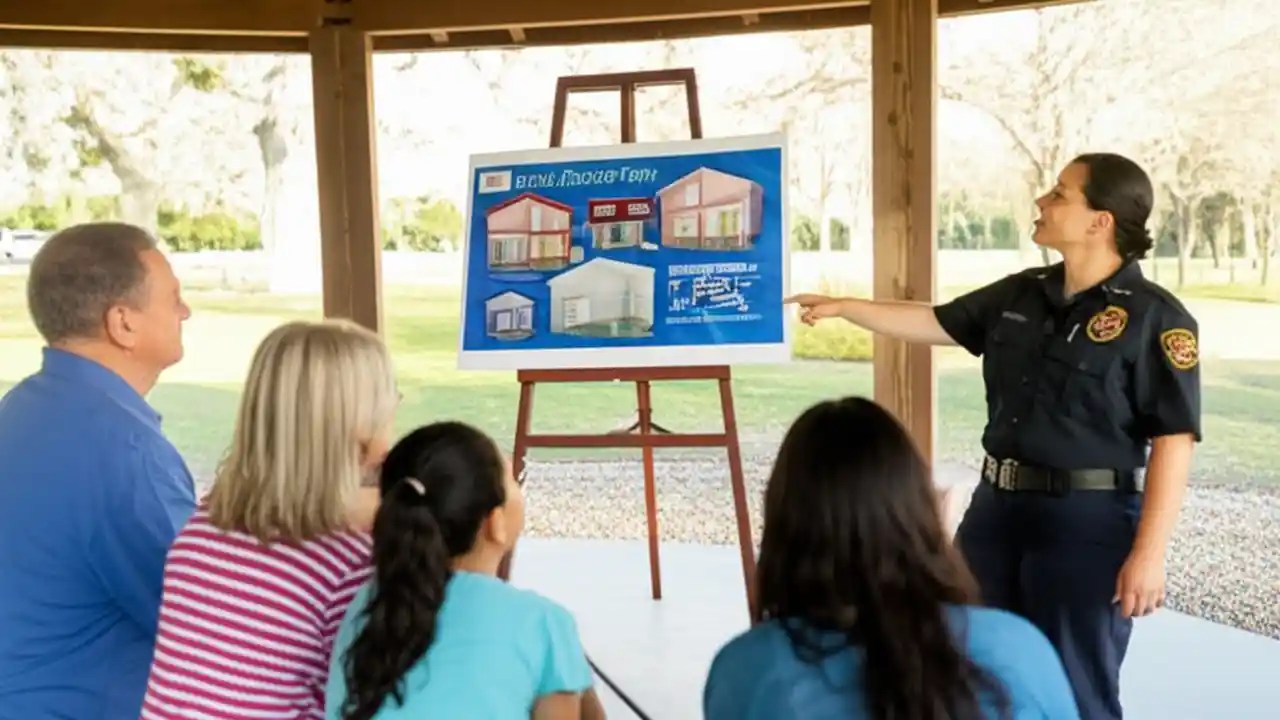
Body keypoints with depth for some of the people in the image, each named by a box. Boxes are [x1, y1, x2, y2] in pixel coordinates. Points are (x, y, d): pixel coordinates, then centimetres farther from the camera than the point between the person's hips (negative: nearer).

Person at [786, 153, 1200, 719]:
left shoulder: (1154, 317, -12)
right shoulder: (1020, 295, 7)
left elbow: (1173, 442, -15)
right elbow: (933, 323, 18)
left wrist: (1149, 552, -19)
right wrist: (843, 306, 15)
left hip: (1088, 519, -7)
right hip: (997, 505, 7)